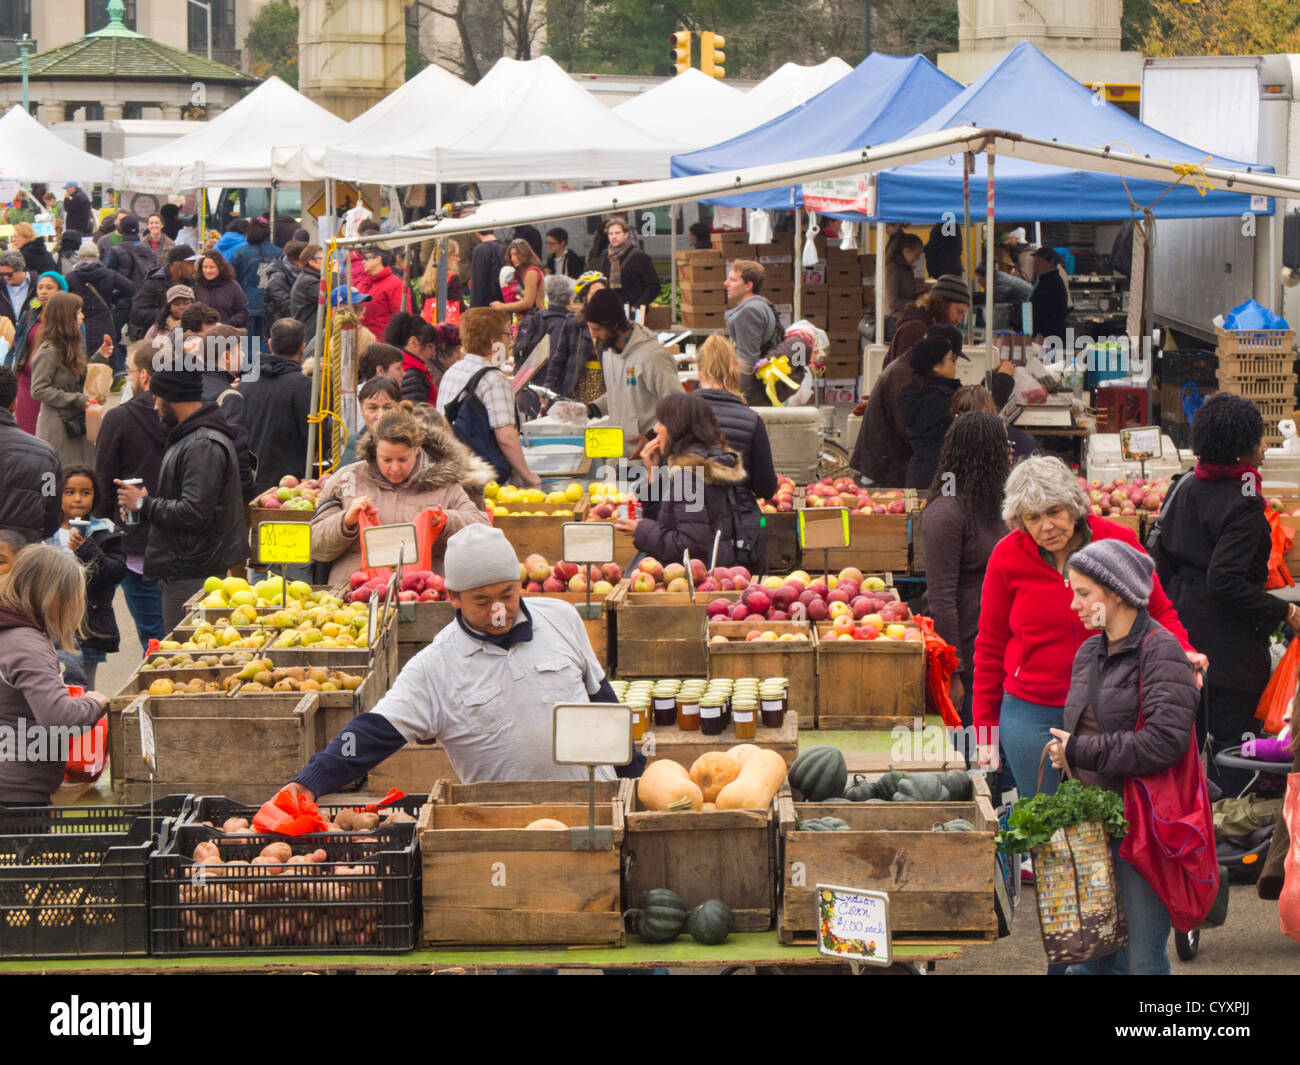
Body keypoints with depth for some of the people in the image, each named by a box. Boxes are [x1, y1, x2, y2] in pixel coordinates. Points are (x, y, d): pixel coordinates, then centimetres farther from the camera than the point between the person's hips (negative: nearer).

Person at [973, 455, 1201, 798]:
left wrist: (1182, 651, -12)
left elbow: (1158, 611, 9)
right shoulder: (1008, 556, -3)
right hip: (1030, 715, 0)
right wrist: (985, 729, 7)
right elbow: (990, 646, 6)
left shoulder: (1119, 542, -5)